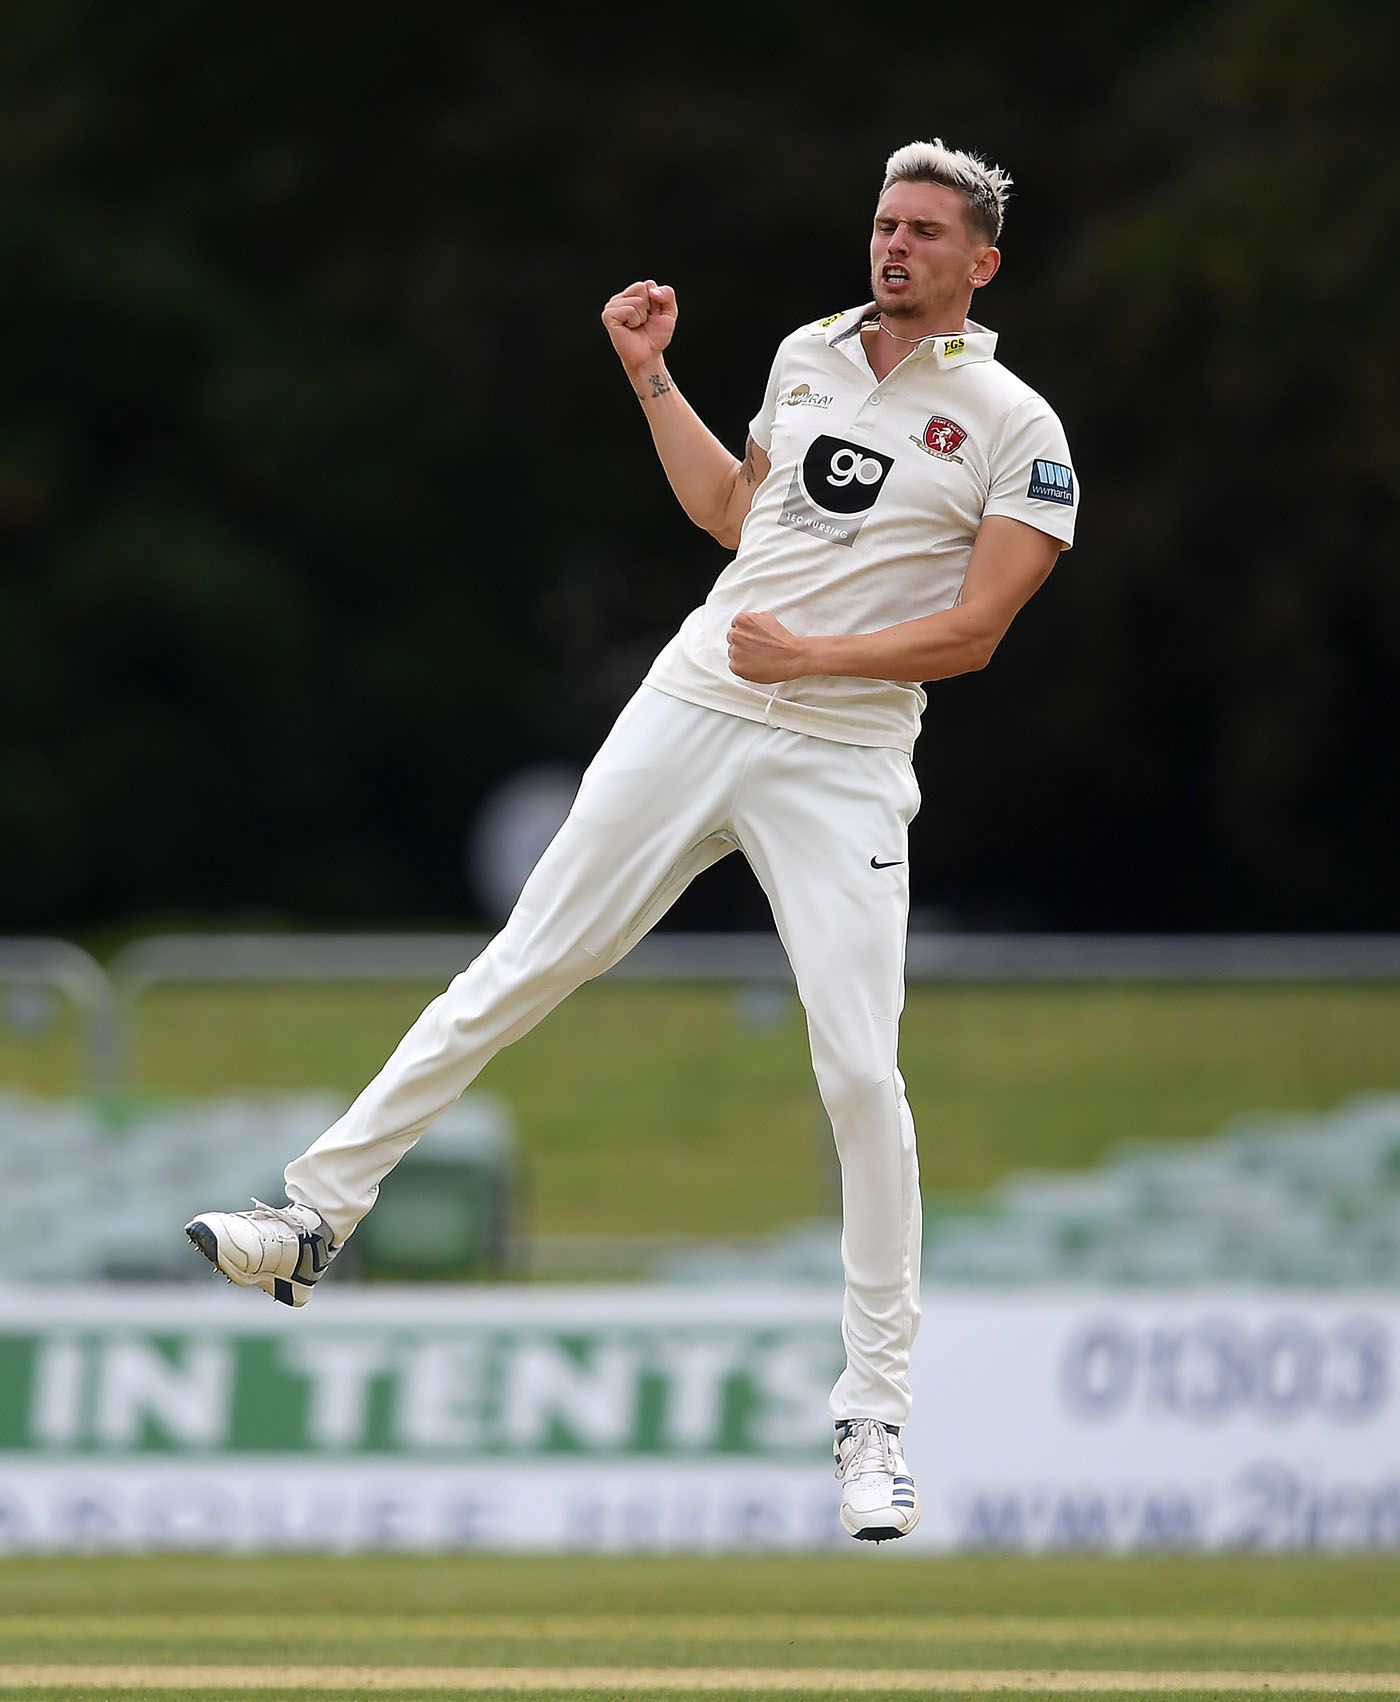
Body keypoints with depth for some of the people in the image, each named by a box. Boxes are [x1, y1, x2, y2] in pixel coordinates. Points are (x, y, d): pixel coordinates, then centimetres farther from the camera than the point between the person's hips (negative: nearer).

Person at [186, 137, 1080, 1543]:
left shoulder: (1014, 429, -3)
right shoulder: (809, 355, 14)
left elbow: (973, 632, -9)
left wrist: (809, 655, -17)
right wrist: (650, 377, 21)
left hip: (842, 766, -4)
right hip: (691, 716, 4)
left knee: (860, 1072, -11)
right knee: (518, 973, 0)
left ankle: (874, 1415, -3)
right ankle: (318, 1214, 5)